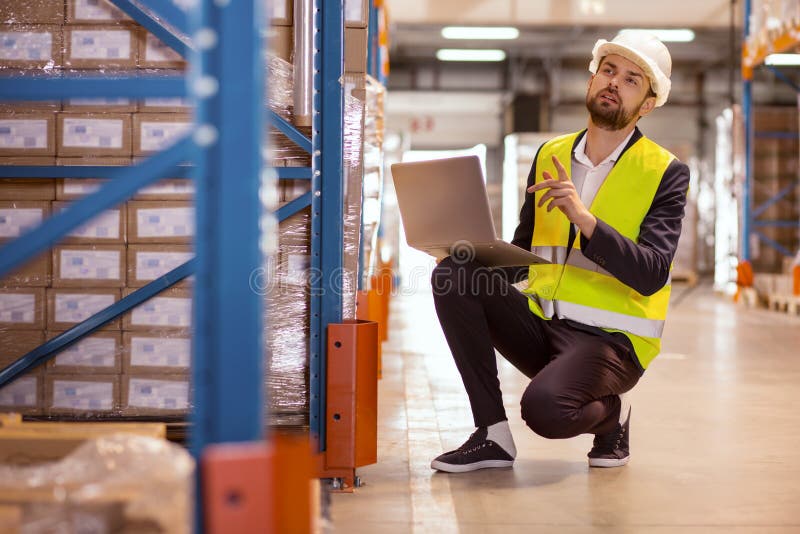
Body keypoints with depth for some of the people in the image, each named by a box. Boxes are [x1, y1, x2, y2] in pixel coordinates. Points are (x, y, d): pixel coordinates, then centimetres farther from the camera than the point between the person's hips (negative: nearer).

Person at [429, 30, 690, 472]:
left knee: (544, 407, -34)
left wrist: (583, 217, -28)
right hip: (541, 325, 6)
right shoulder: (550, 156, 11)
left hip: (609, 339, -5)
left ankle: (611, 412, 4)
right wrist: (470, 253, -7)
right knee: (452, 276, -18)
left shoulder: (665, 173, -4)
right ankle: (492, 435, -12)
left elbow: (650, 275, -16)